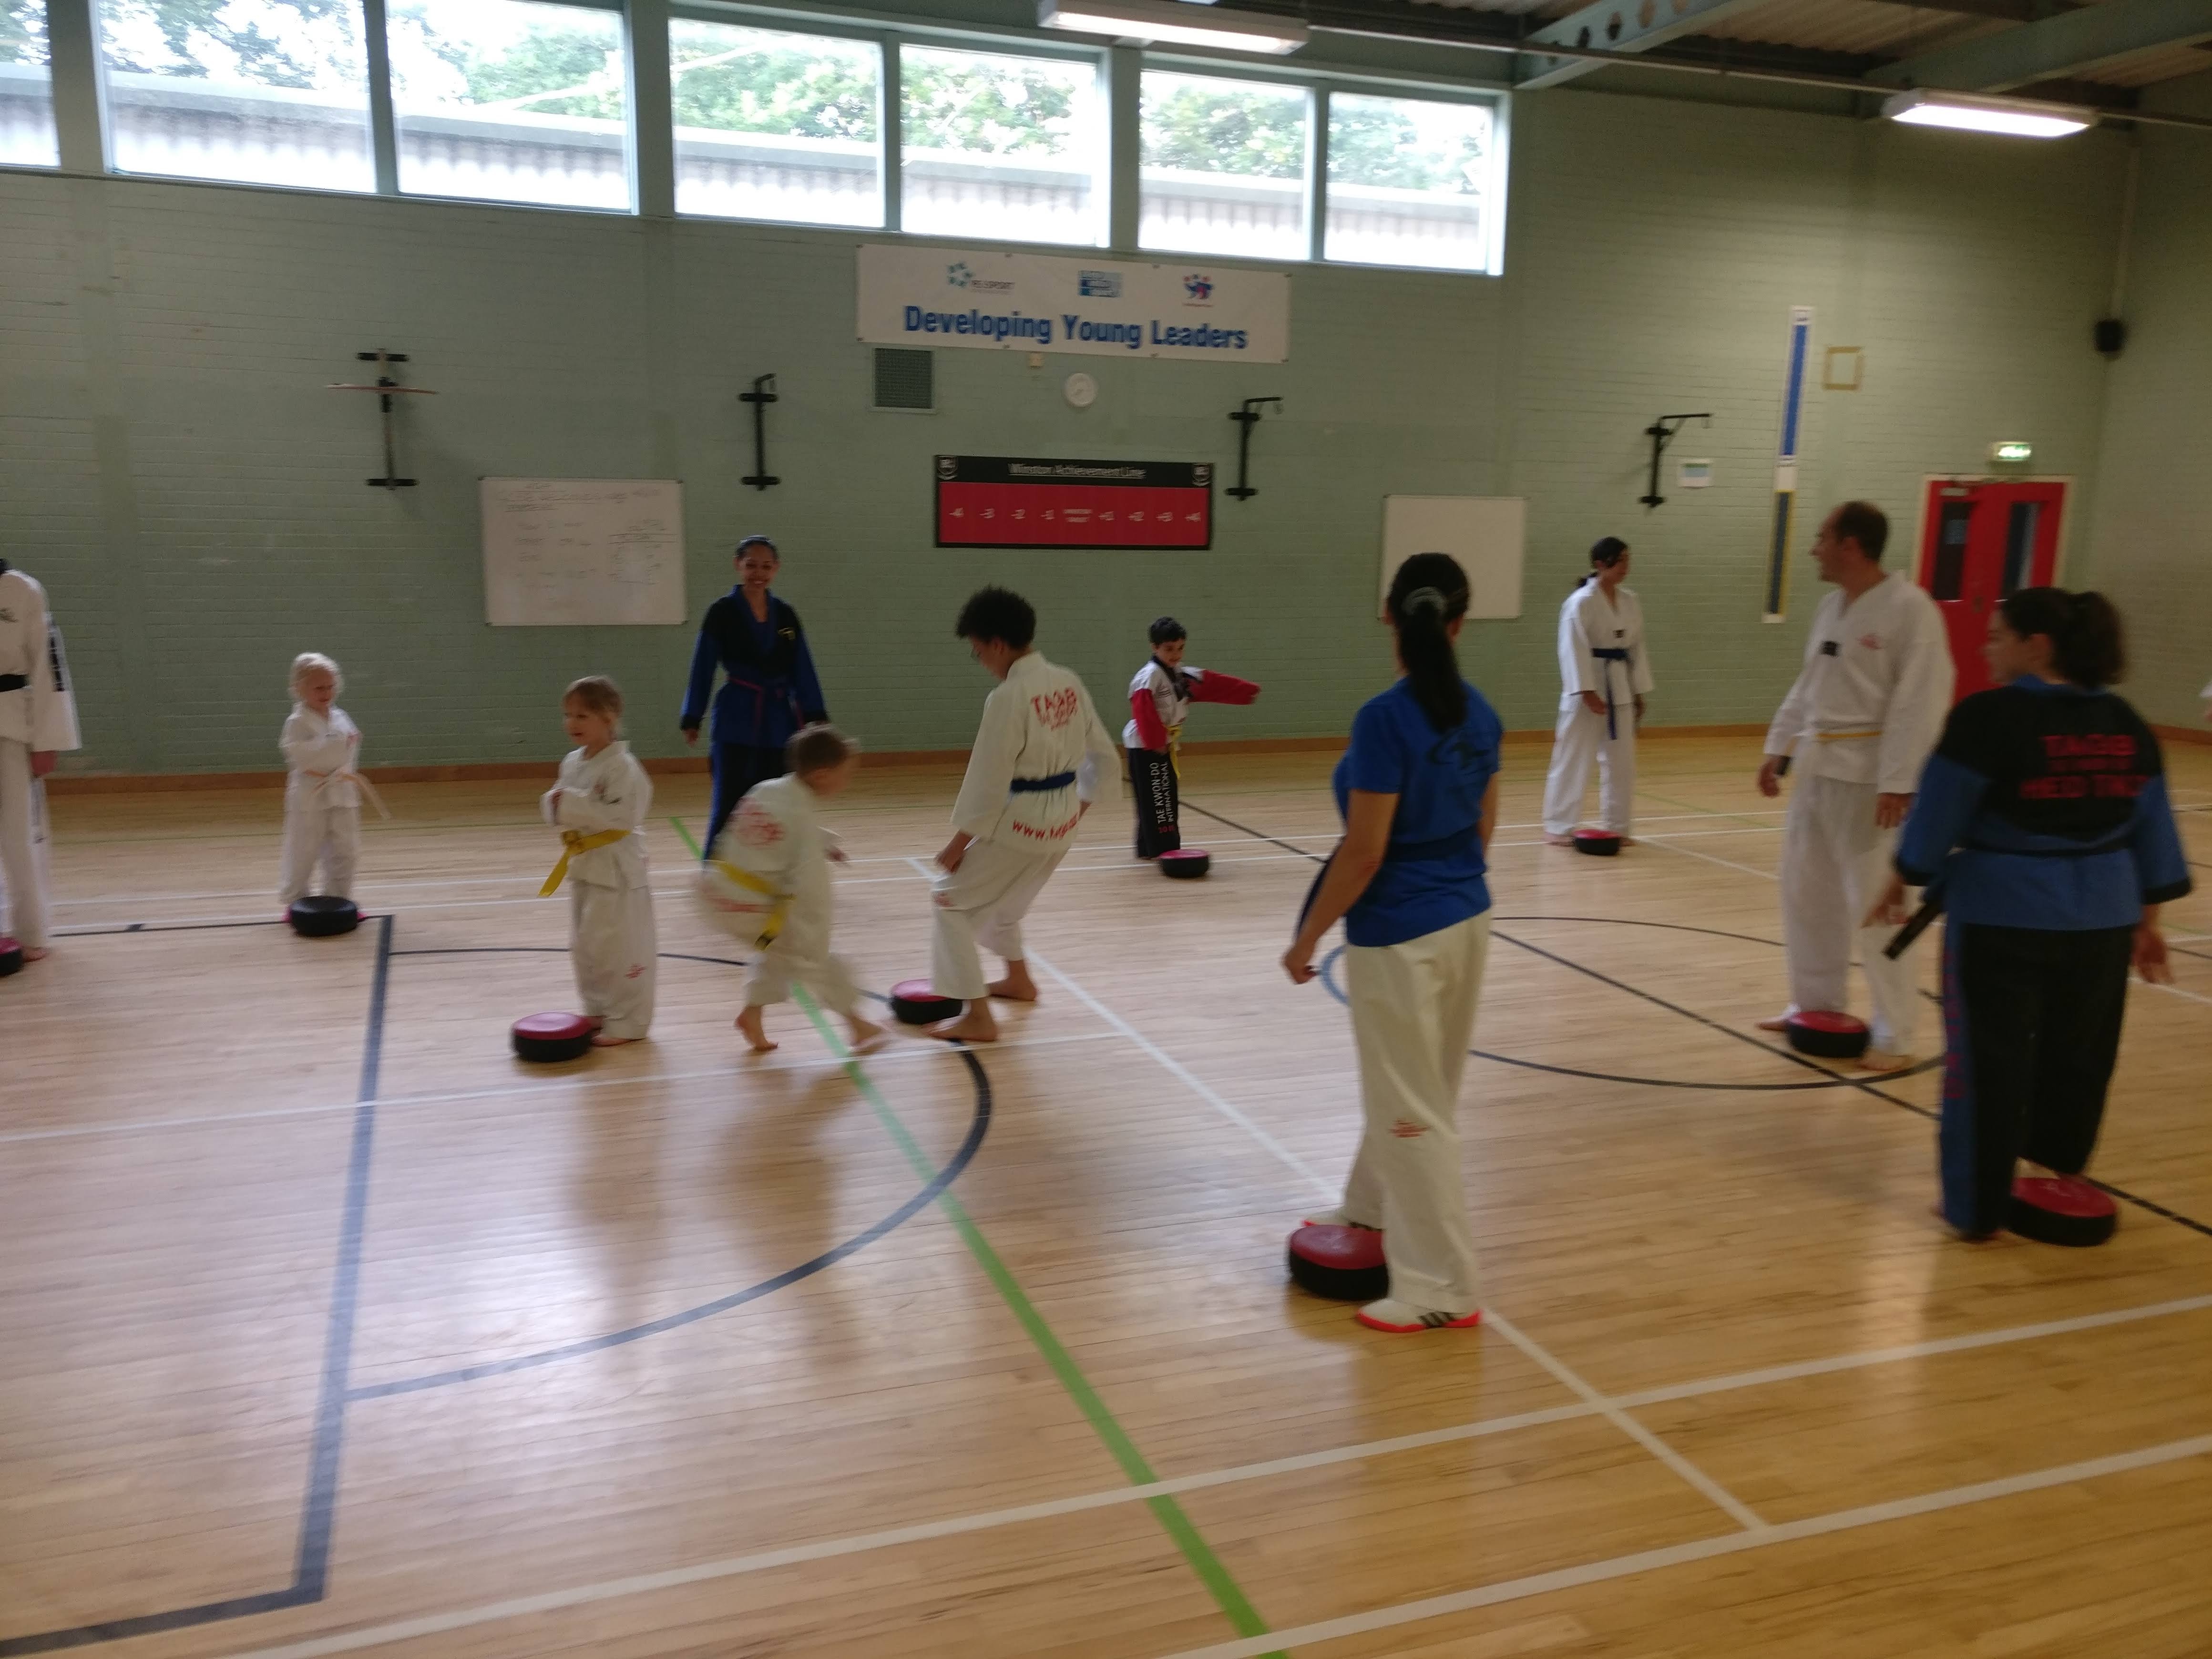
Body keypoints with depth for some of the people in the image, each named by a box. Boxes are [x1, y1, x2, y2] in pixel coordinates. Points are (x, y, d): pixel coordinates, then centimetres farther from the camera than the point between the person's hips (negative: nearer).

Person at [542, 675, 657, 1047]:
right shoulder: (572, 762, 8)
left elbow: (620, 816, -25)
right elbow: (556, 807, 13)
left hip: (617, 870, -9)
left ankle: (627, 1022, 11)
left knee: (618, 949, -2)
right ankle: (598, 1012, 33)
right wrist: (558, 808, -11)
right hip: (584, 867, 9)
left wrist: (572, 804, -26)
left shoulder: (621, 766, -17)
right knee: (584, 947, 18)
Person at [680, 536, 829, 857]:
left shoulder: (785, 615, 6)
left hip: (779, 721, 4)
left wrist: (815, 716, -2)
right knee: (729, 806, -5)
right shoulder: (722, 612, -4)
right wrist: (692, 720, -1)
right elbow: (703, 671, -2)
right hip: (737, 721, -4)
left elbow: (802, 670, 6)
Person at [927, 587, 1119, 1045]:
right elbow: (1103, 757, 10)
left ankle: (978, 1017, 6)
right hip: (1063, 822, 8)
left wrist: (959, 842, -7)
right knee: (1001, 893, 31)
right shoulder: (1068, 683, 3)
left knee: (953, 899, 8)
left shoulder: (1008, 697, -21)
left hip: (1020, 822, -8)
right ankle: (1019, 979, 48)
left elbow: (988, 781, -18)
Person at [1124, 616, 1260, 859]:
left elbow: (1213, 685, 13)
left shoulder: (1182, 674, 12)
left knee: (1168, 798, 12)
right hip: (1146, 747, -9)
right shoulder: (1150, 675, -17)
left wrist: (1246, 691, 9)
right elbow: (1142, 709, -27)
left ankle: (1148, 848, 19)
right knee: (1156, 798, -9)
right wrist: (1156, 742, -26)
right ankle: (1161, 850, -8)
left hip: (1165, 744, 9)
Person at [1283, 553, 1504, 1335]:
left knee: (1411, 1108, 4)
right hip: (1466, 922, 8)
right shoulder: (1479, 714, 1)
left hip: (1400, 934, -8)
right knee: (1414, 1089, 24)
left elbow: (1365, 851, -20)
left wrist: (1307, 936, -10)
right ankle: (1374, 1210, 45)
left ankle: (1445, 1288, 14)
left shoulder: (1384, 719, -21)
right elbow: (1484, 827, 10)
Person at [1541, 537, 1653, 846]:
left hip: (1620, 688, 7)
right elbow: (1574, 651, -18)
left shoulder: (1630, 600, 8)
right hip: (1587, 688, -7)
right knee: (1572, 758, -3)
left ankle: (1616, 826, 22)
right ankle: (1558, 827, 6)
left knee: (1621, 761, 11)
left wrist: (1639, 691, 12)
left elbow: (1636, 647, 13)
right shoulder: (1581, 602, -14)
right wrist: (1588, 692, -23)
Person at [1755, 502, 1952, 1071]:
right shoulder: (1831, 605, 11)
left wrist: (1899, 784, -22)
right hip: (1818, 768, 8)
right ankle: (1817, 1002, 32)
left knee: (1877, 904, -4)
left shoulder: (1909, 609, -15)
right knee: (1807, 891, 16)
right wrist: (1778, 749, 18)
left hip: (1870, 776, -8)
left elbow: (1920, 703, -18)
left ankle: (1894, 1034, 7)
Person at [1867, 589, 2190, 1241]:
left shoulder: (1987, 717, -15)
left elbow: (1937, 818, -10)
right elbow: (2151, 831, 12)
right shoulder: (2125, 723, 6)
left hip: (2001, 915, -6)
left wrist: (1902, 883, 5)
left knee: (1990, 1062, 4)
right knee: (2076, 1059, 20)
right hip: (2100, 919, 6)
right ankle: (2061, 1184, 37)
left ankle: (1978, 1207, 13)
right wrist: (2147, 919, 20)